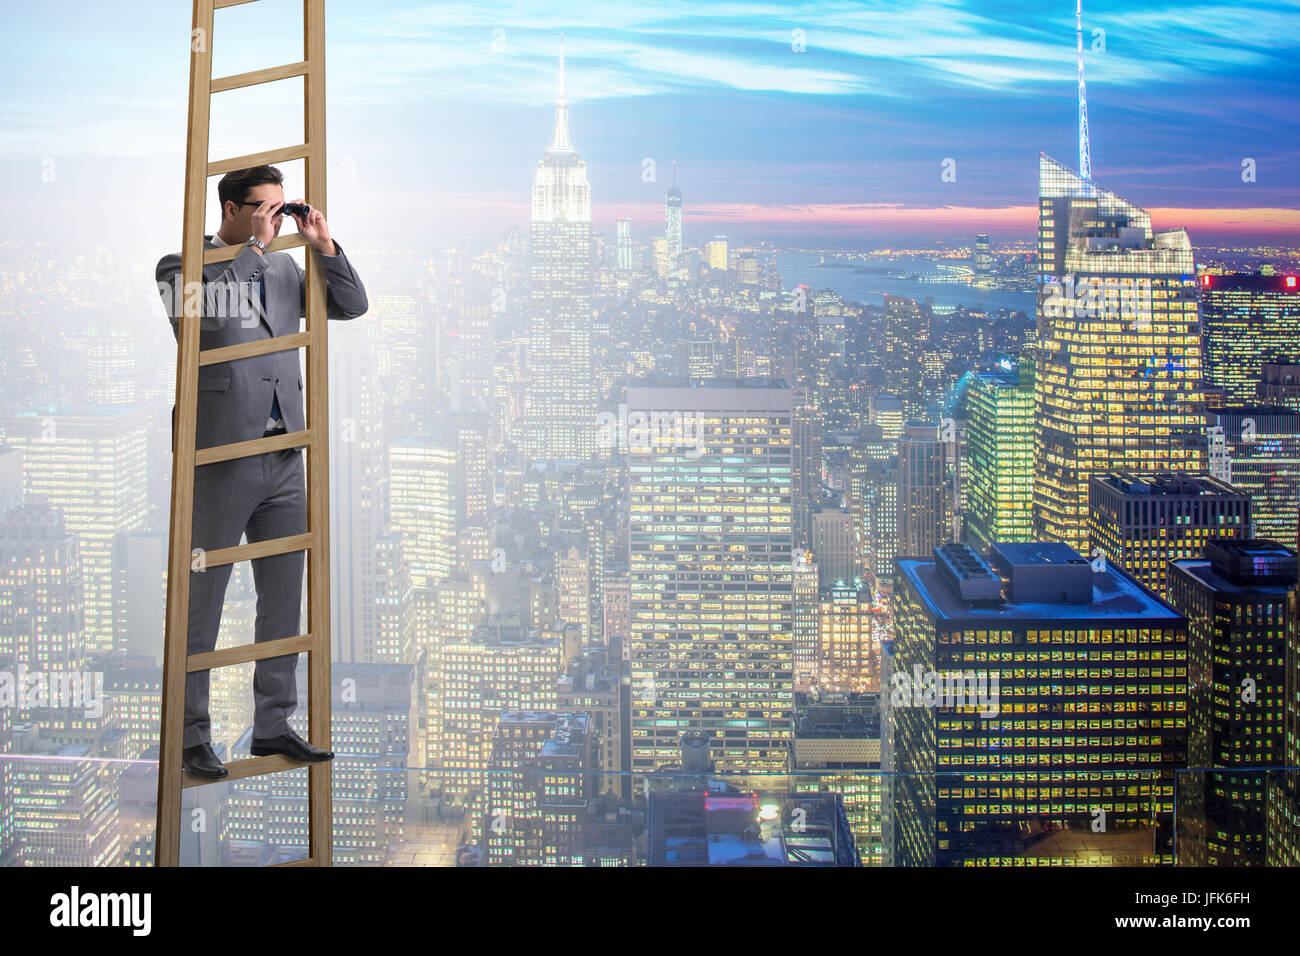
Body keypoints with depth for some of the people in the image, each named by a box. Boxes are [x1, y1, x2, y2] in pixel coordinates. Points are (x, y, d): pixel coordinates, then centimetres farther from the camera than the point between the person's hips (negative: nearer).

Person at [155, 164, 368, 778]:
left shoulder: (284, 269, 15)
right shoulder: (183, 266, -2)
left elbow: (352, 306, 13)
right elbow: (207, 306, -23)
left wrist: (323, 246, 1)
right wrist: (254, 246, -15)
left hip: (284, 457, 7)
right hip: (219, 458, -6)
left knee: (284, 600, 10)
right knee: (201, 603, 0)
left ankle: (273, 726, 21)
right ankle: (191, 738, 8)